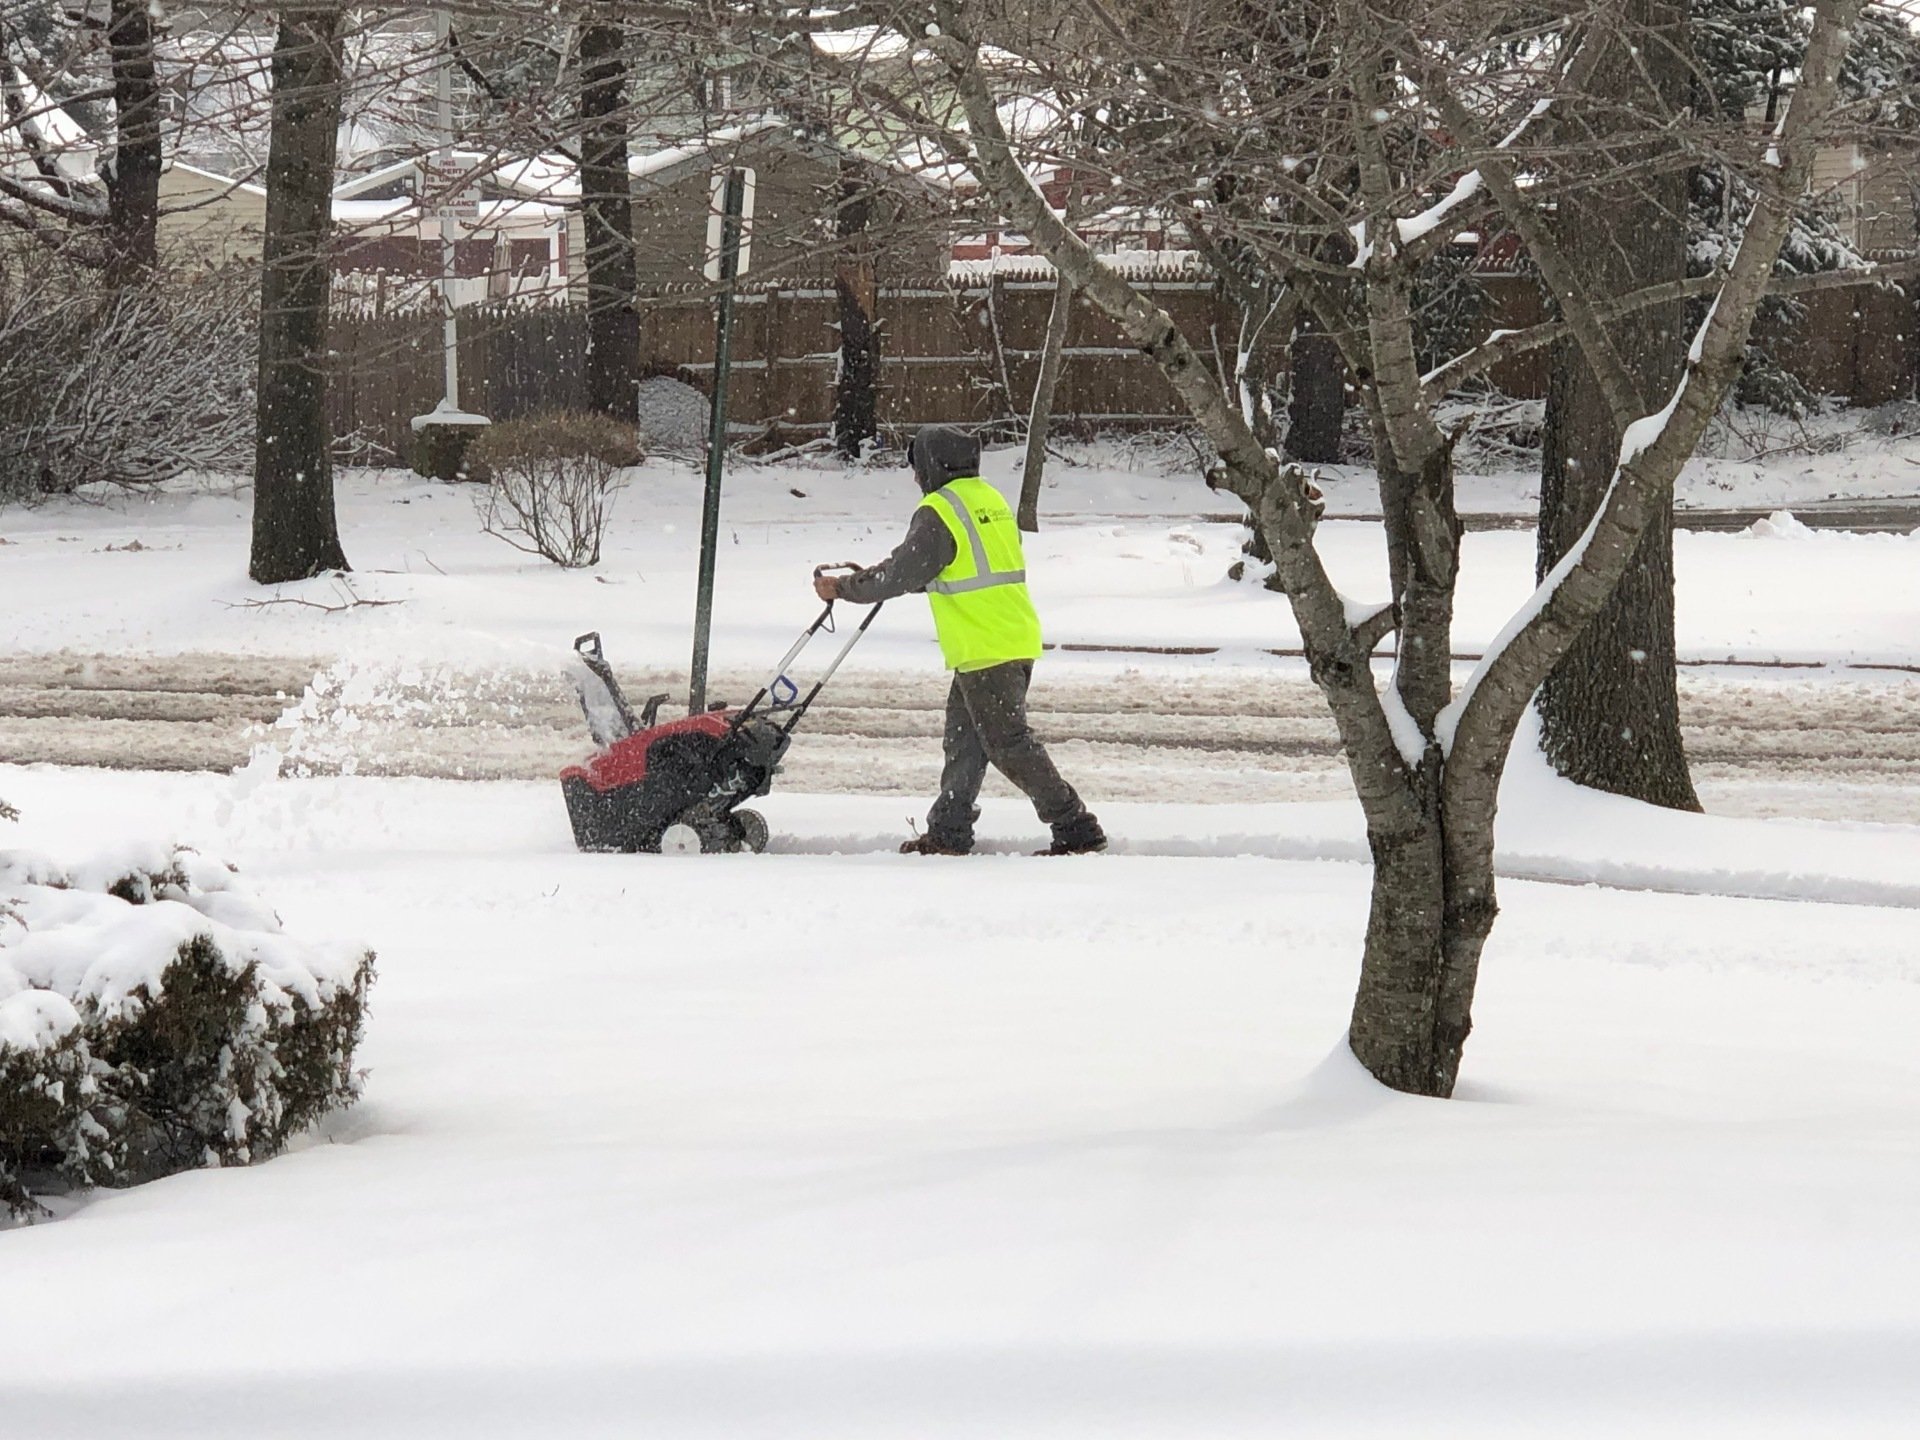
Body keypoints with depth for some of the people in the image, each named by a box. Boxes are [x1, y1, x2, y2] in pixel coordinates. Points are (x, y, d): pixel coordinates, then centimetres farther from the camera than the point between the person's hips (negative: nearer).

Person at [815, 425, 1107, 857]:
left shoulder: (939, 512, -13)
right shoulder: (991, 499, 15)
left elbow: (902, 574, -12)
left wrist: (843, 588, 2)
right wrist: (876, 577, 28)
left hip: (983, 651, -9)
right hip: (1018, 641, 9)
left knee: (1009, 744, -6)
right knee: (964, 738, 17)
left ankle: (1076, 828, -8)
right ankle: (947, 832, 23)